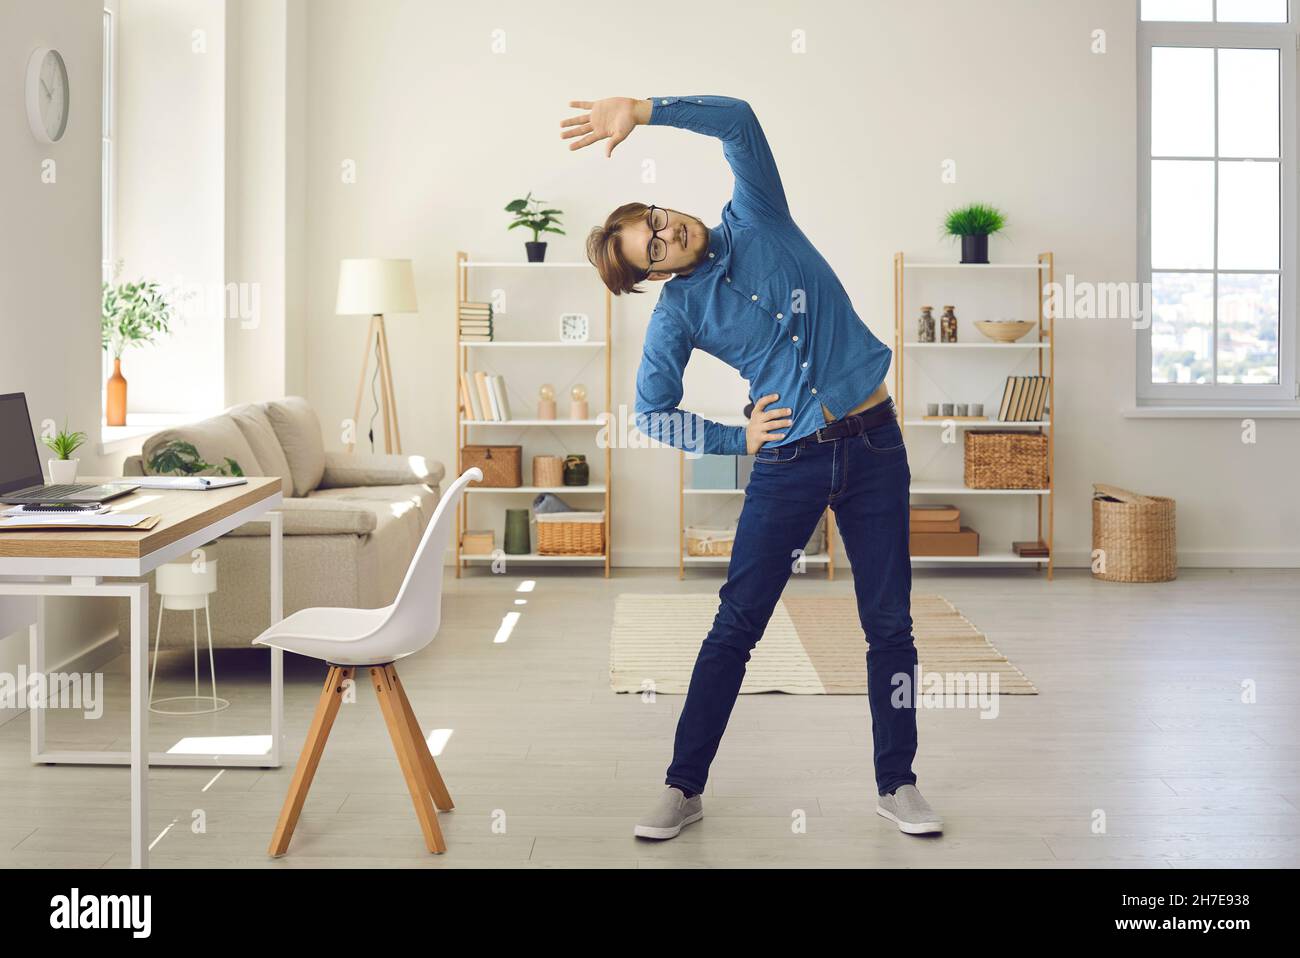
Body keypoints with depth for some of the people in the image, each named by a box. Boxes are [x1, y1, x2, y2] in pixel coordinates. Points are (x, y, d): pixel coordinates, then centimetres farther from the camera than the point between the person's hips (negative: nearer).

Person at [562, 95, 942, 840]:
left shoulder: (756, 219, 2)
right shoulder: (678, 312, 0)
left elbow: (737, 120, -10)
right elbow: (652, 413, 4)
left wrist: (641, 109, -19)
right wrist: (737, 439, -2)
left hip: (873, 443, 1)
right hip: (789, 463, -1)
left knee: (890, 623, 5)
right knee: (735, 626, 2)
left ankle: (897, 784, 20)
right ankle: (685, 790, 13)